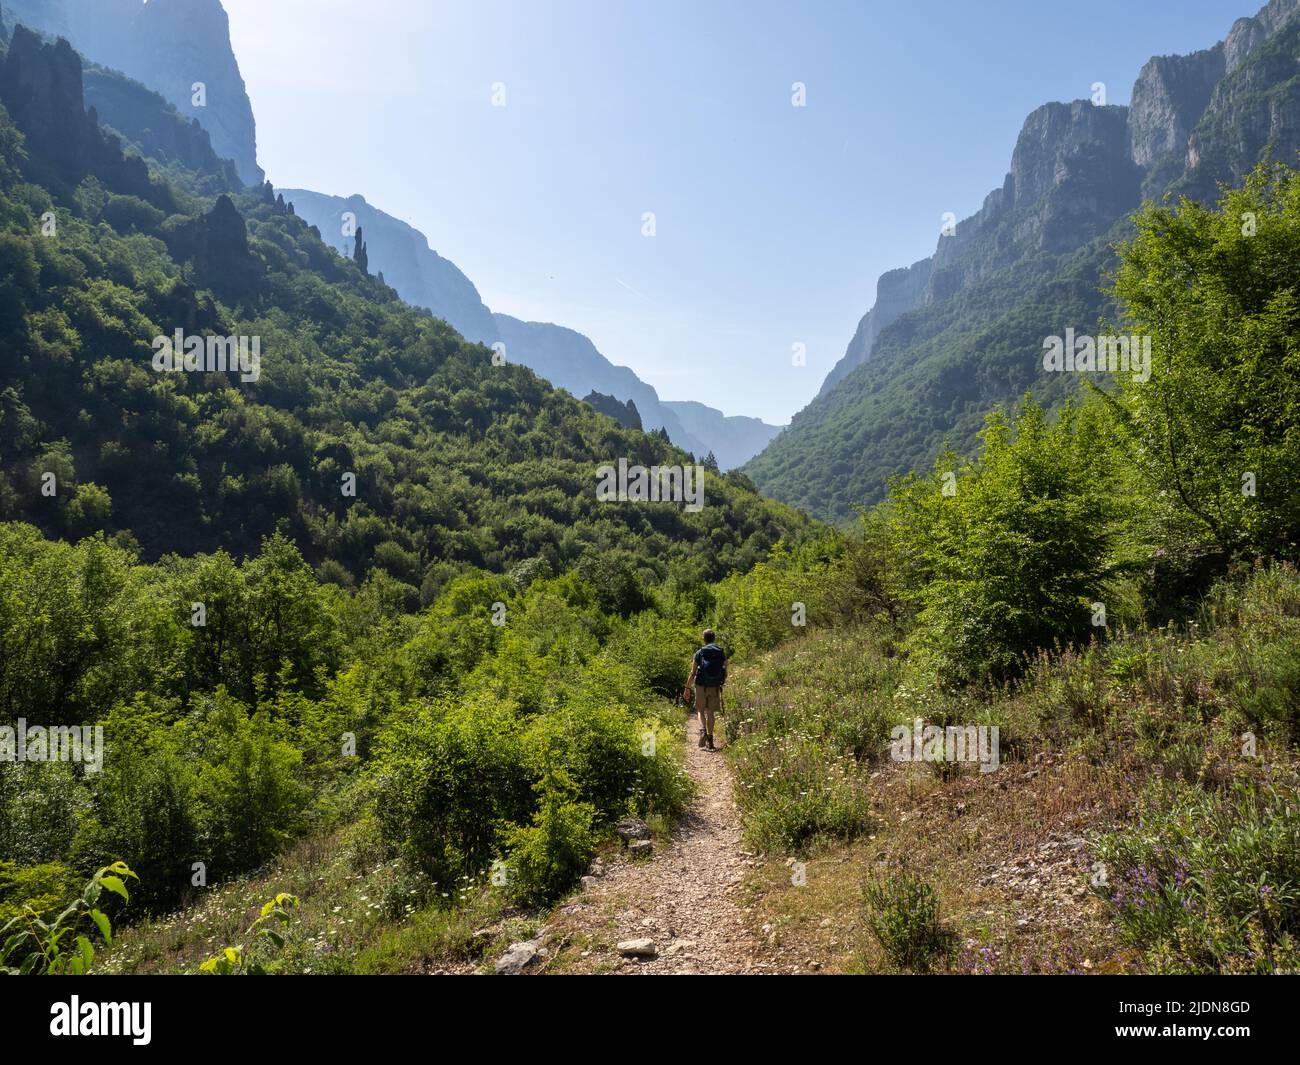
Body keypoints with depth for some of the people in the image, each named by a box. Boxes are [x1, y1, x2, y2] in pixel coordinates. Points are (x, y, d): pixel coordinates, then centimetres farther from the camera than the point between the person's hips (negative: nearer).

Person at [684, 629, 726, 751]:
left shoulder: (699, 653, -5)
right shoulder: (722, 653, 2)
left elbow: (693, 673, -6)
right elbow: (725, 672, 6)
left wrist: (687, 688, 0)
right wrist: (722, 683, 23)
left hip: (701, 686, -2)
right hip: (715, 687, 2)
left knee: (701, 710, 12)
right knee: (710, 712, 11)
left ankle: (703, 731, -13)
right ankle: (710, 739, 11)